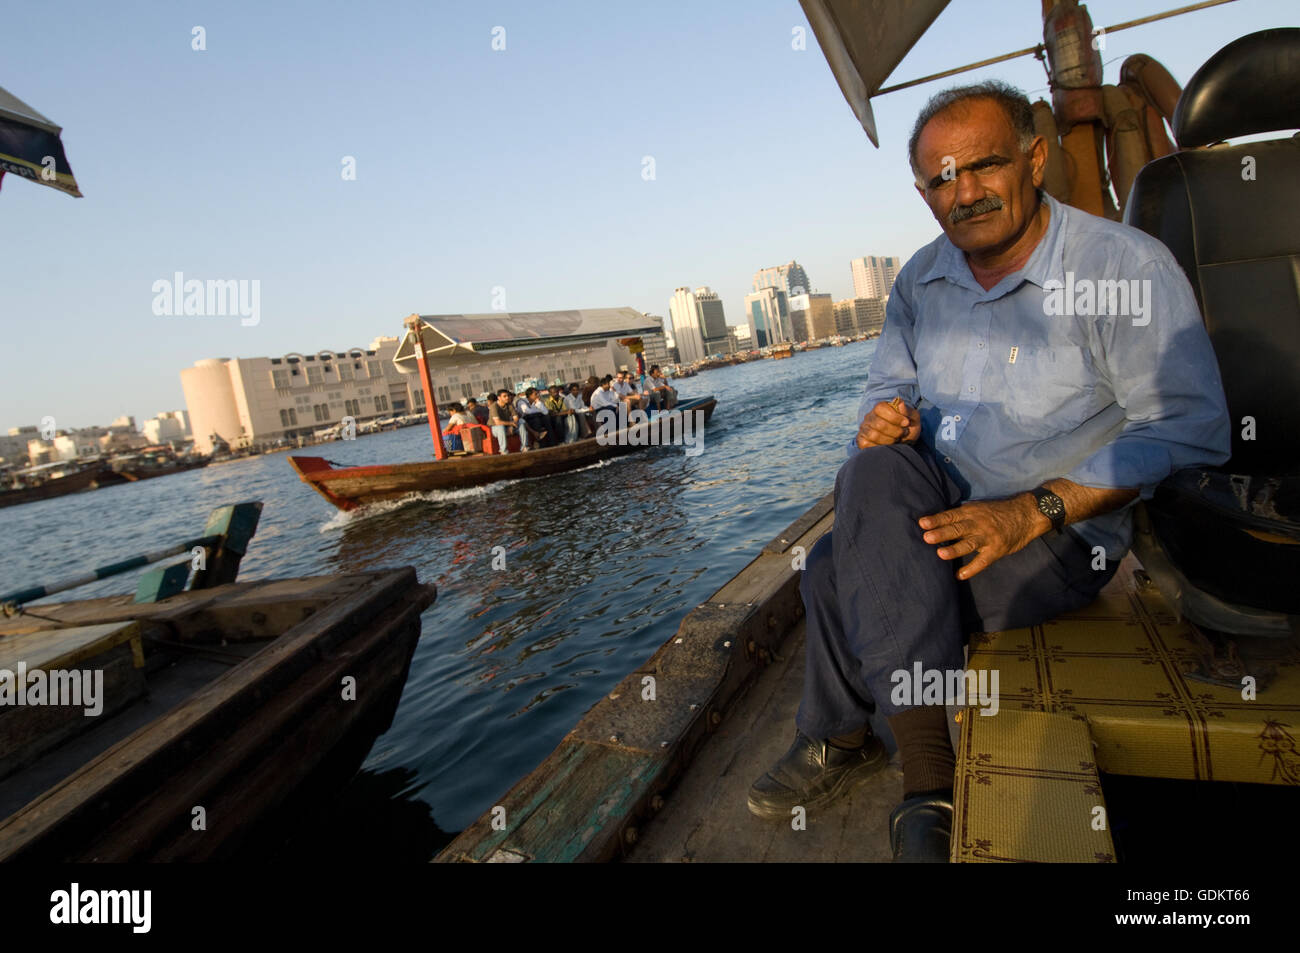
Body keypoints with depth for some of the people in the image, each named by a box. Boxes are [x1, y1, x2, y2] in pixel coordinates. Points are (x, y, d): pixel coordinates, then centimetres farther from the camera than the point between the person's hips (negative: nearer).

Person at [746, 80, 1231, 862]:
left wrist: (1035, 511, -24)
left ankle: (842, 740, 1)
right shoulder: (921, 280, 8)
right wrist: (888, 412, -10)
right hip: (942, 508, 6)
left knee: (840, 572, -25)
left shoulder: (1127, 264, -10)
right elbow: (893, 382, 17)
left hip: (1066, 533, -6)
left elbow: (1190, 433, -14)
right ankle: (924, 762, -16)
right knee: (876, 472, -26)